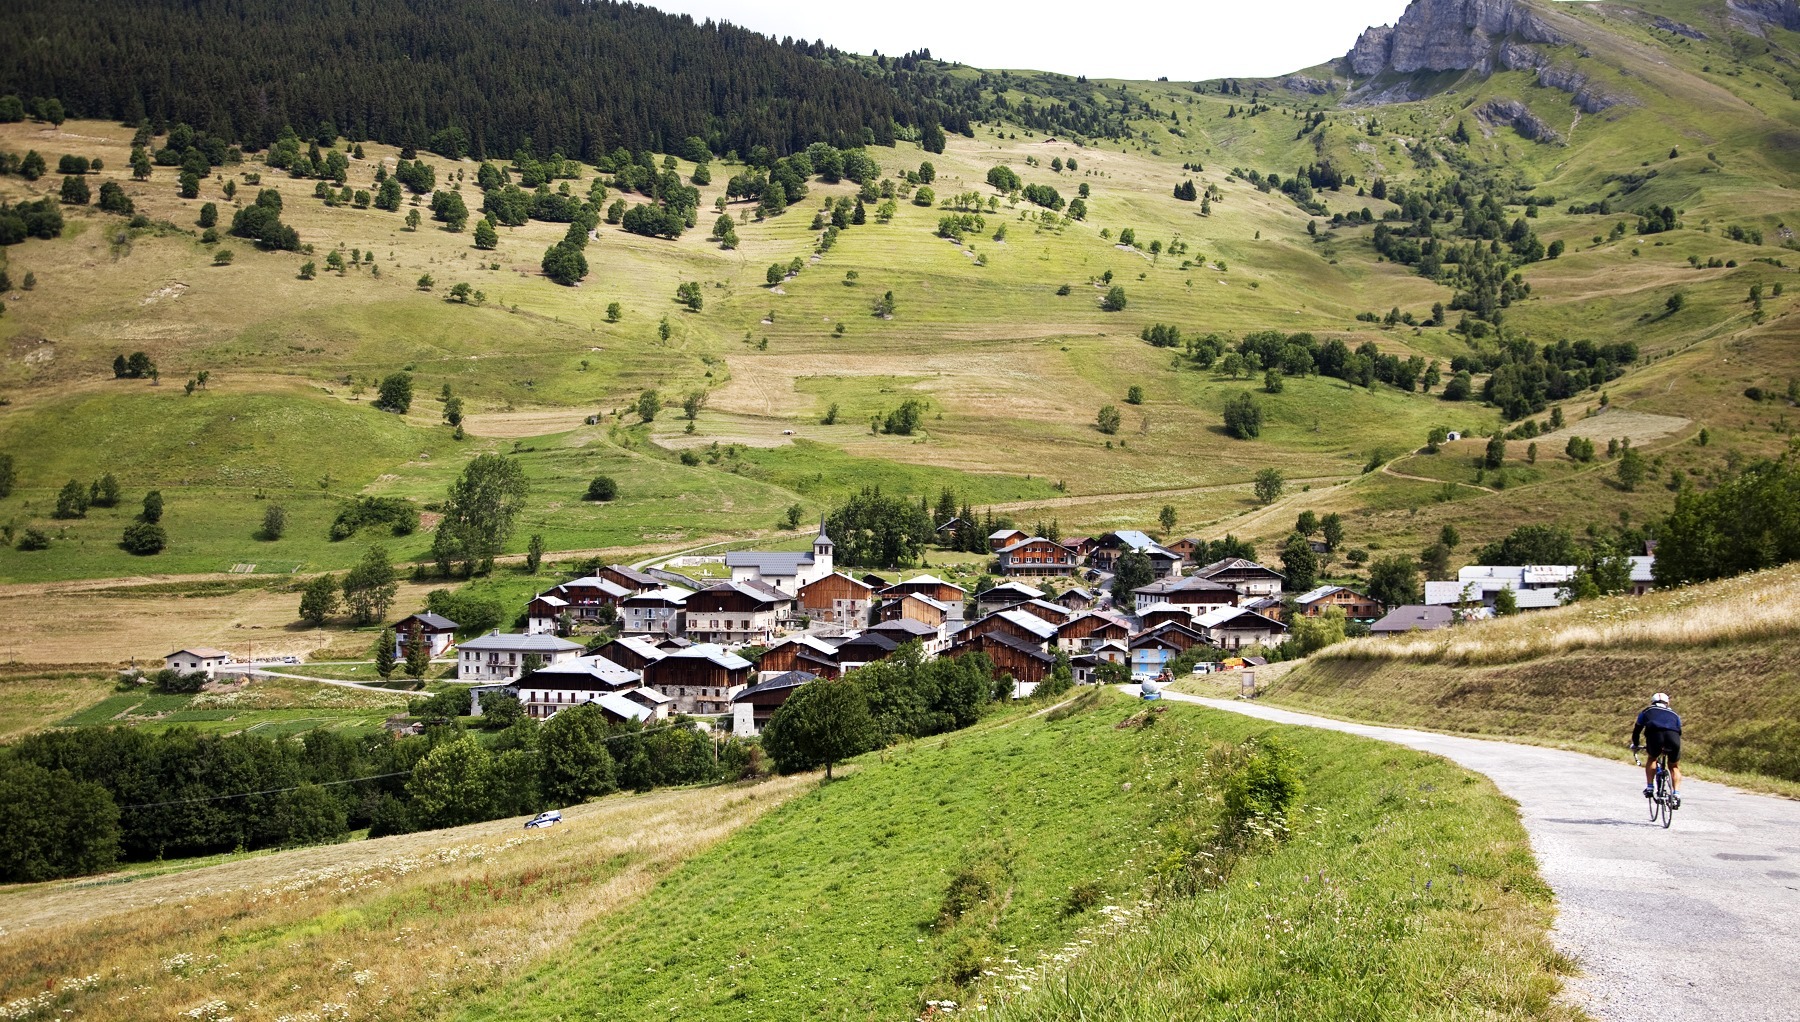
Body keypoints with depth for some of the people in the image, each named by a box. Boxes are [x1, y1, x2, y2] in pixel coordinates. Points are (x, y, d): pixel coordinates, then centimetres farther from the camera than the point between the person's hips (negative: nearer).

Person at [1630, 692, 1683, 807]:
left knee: (1652, 759, 28)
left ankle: (1649, 787, 17)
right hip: (1673, 736, 1)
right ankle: (1676, 794, 9)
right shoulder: (1674, 714, 39)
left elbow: (1637, 730, 40)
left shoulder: (1646, 712, 34)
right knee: (1674, 766, 22)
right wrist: (1669, 747, 60)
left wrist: (1635, 745, 57)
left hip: (1655, 735, -1)